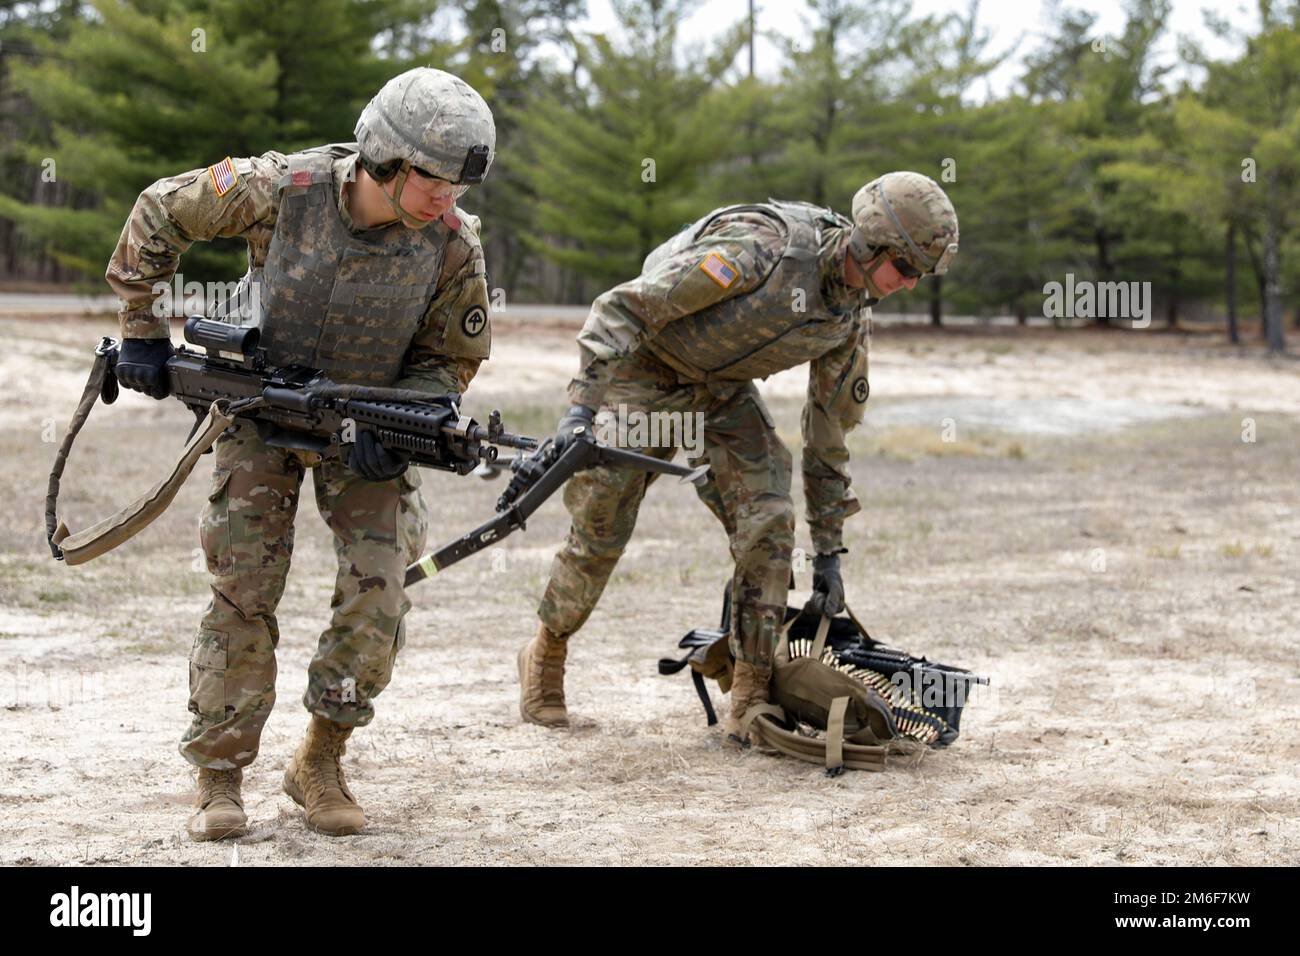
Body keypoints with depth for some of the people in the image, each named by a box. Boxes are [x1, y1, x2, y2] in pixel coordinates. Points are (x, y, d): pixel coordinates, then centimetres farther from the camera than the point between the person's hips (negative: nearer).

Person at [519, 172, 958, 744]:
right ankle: (545, 653, 24)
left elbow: (828, 434, 4)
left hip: (723, 392, 6)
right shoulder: (762, 247, -32)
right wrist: (582, 406, -38)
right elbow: (622, 308, -31)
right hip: (641, 372, -6)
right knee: (600, 531, -4)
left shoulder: (852, 319, -8)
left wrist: (829, 551, 3)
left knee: (769, 521, -12)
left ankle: (752, 703, -7)